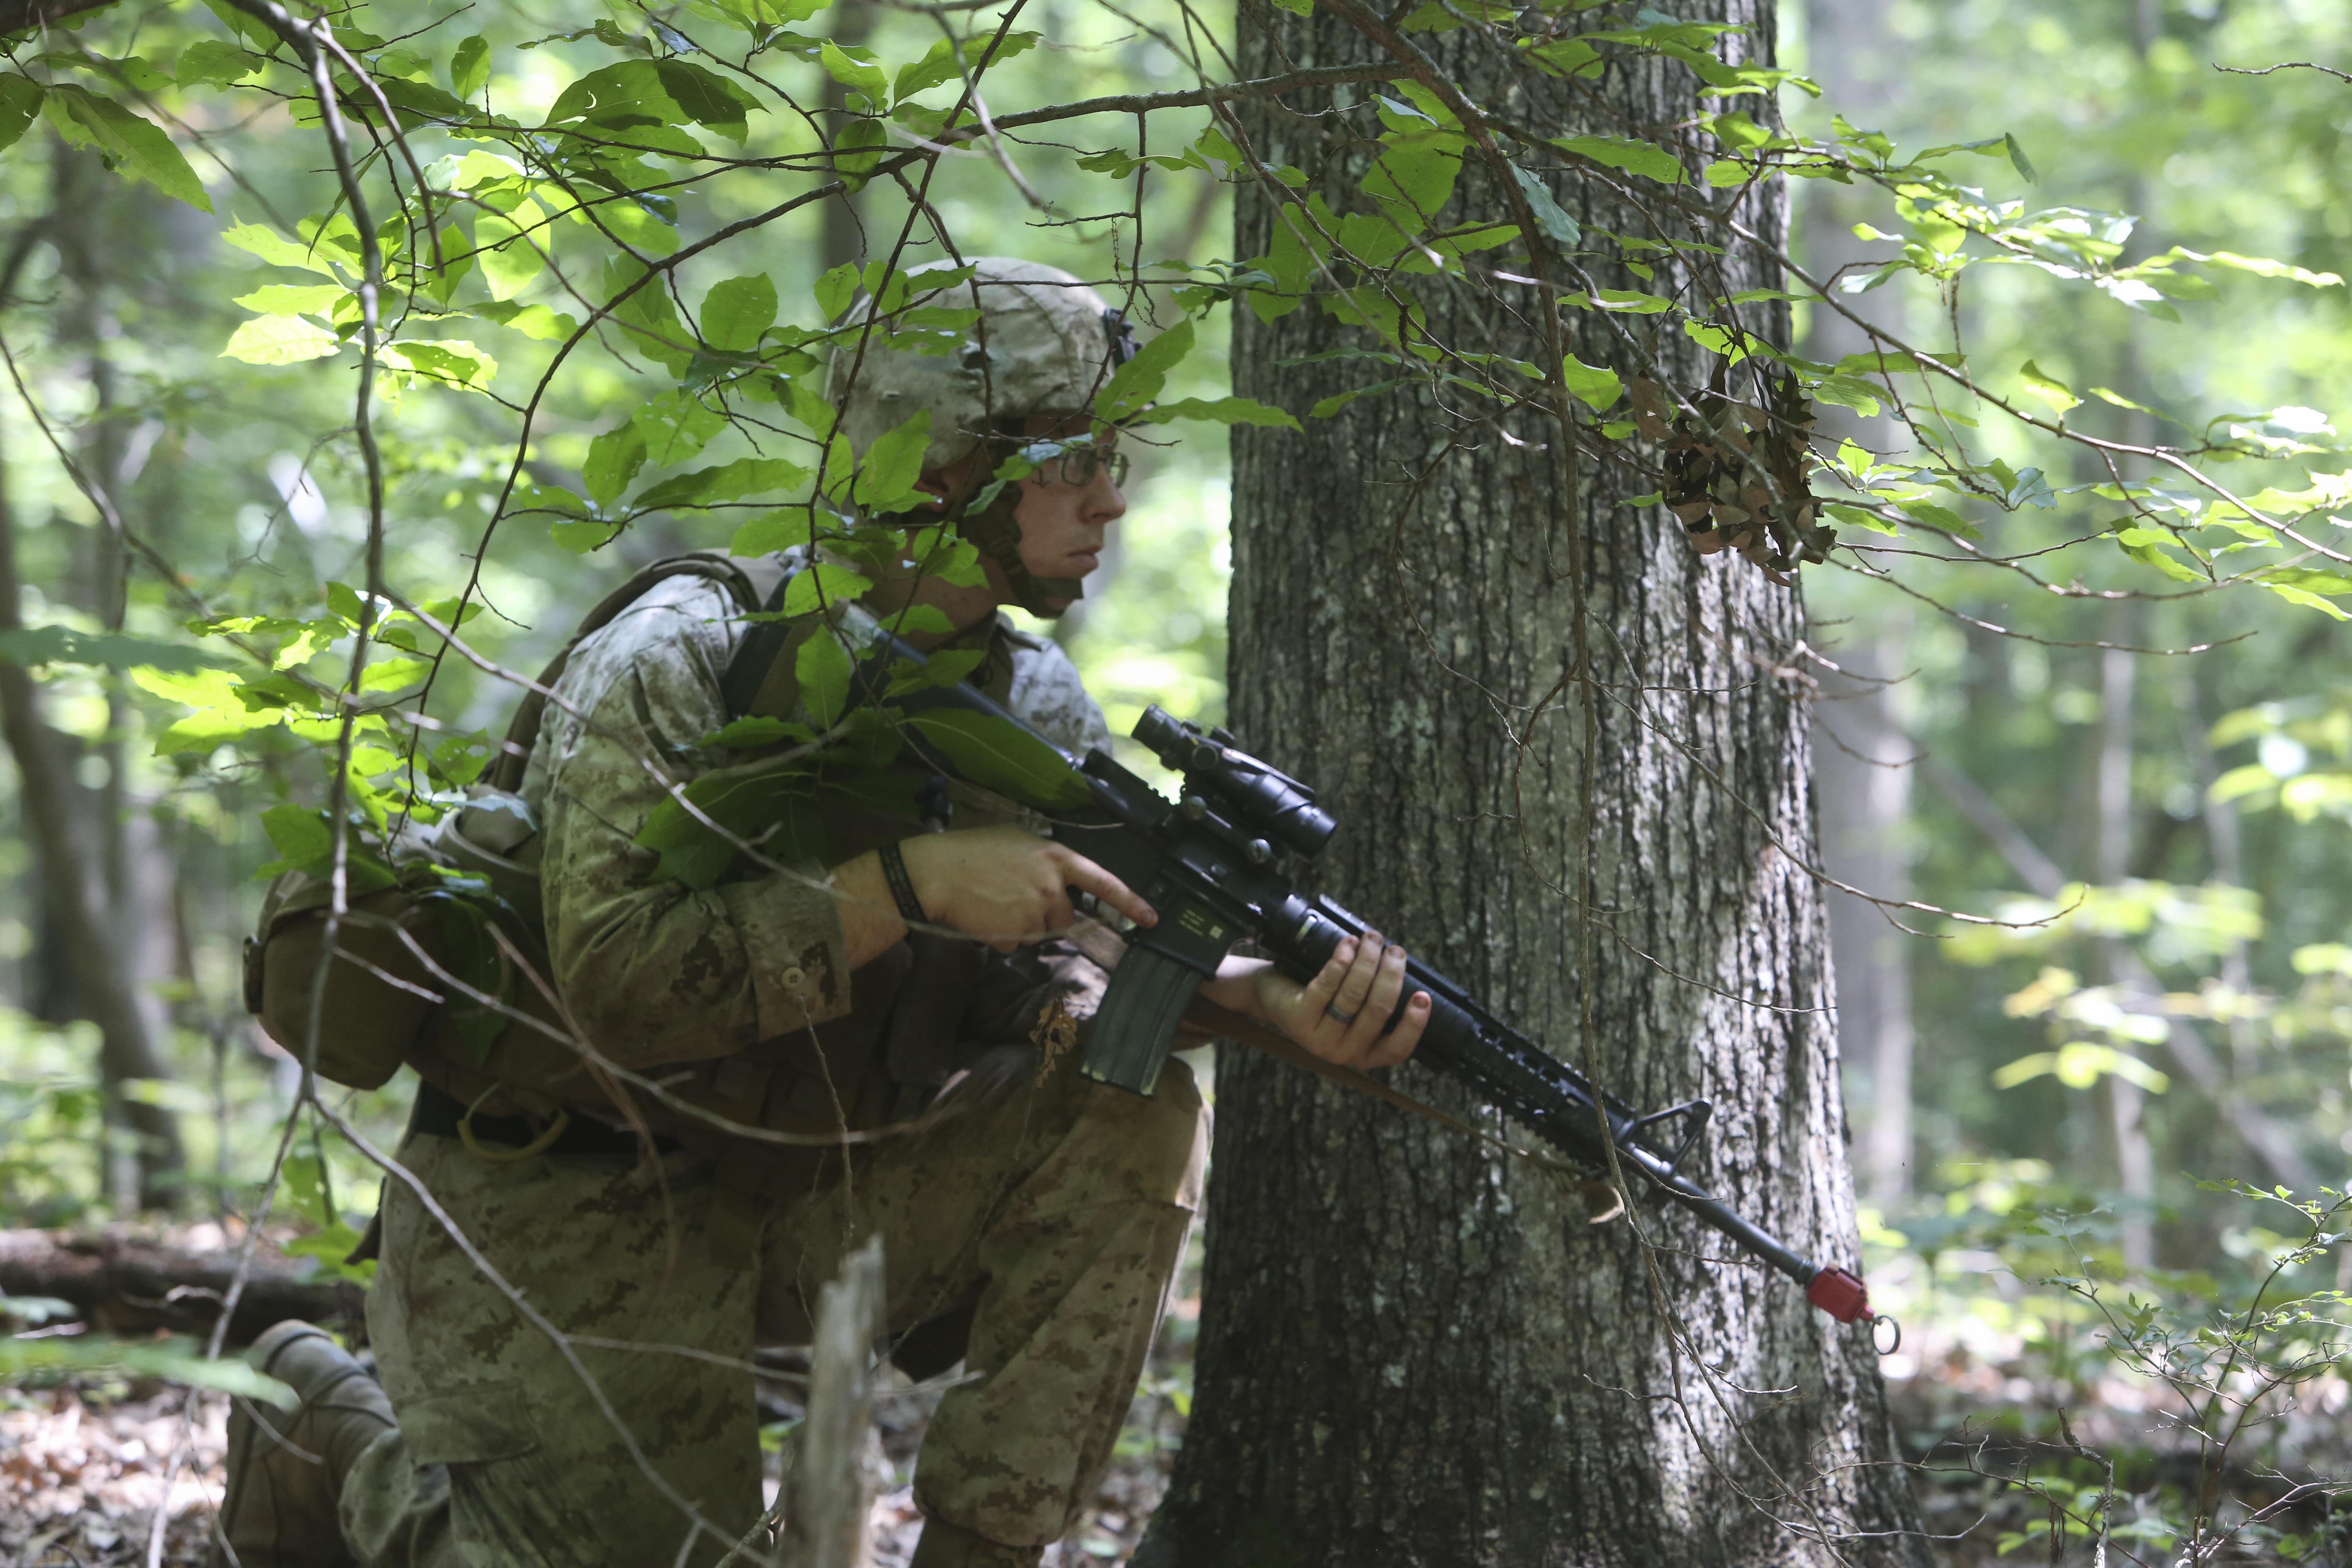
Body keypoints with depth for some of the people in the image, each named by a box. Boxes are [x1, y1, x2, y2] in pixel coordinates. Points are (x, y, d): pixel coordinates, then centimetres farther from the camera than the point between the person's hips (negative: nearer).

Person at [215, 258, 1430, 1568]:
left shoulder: (1039, 710, 2)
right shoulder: (676, 664, -19)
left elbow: (1034, 999, -5)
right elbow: (620, 986, -30)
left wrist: (1268, 1000, -24)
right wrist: (912, 882, -34)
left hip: (807, 1188, 6)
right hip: (570, 1209, -6)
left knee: (1133, 1116, -14)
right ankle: (335, 1433, 18)